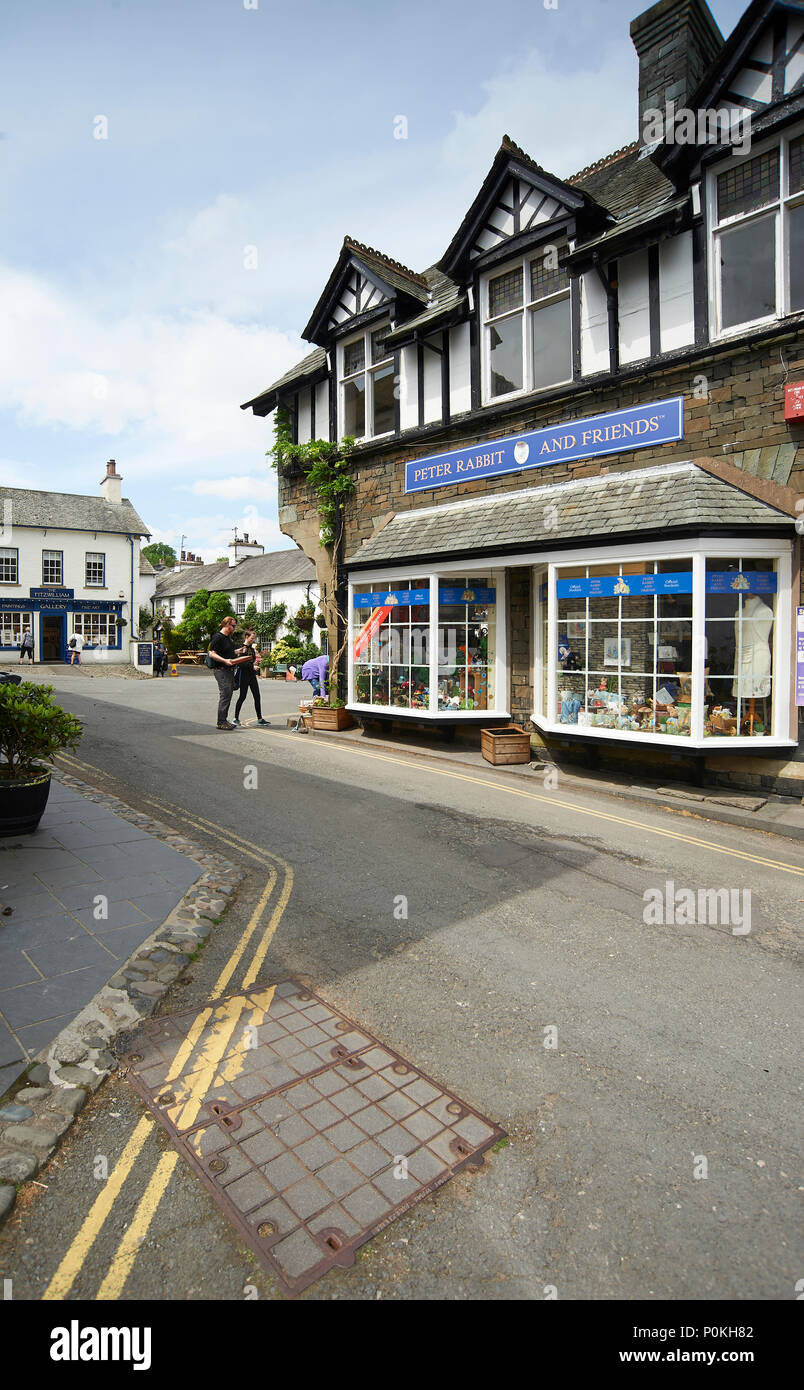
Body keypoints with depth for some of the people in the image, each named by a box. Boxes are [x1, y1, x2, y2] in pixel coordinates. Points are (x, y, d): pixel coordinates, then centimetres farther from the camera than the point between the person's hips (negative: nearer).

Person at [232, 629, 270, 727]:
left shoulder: (252, 648, 15)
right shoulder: (241, 648, -9)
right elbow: (242, 663, -18)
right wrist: (252, 666, -23)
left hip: (252, 675, 7)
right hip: (244, 675, -7)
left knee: (257, 696, 5)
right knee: (242, 696, -3)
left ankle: (259, 718, 10)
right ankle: (236, 718, 7)